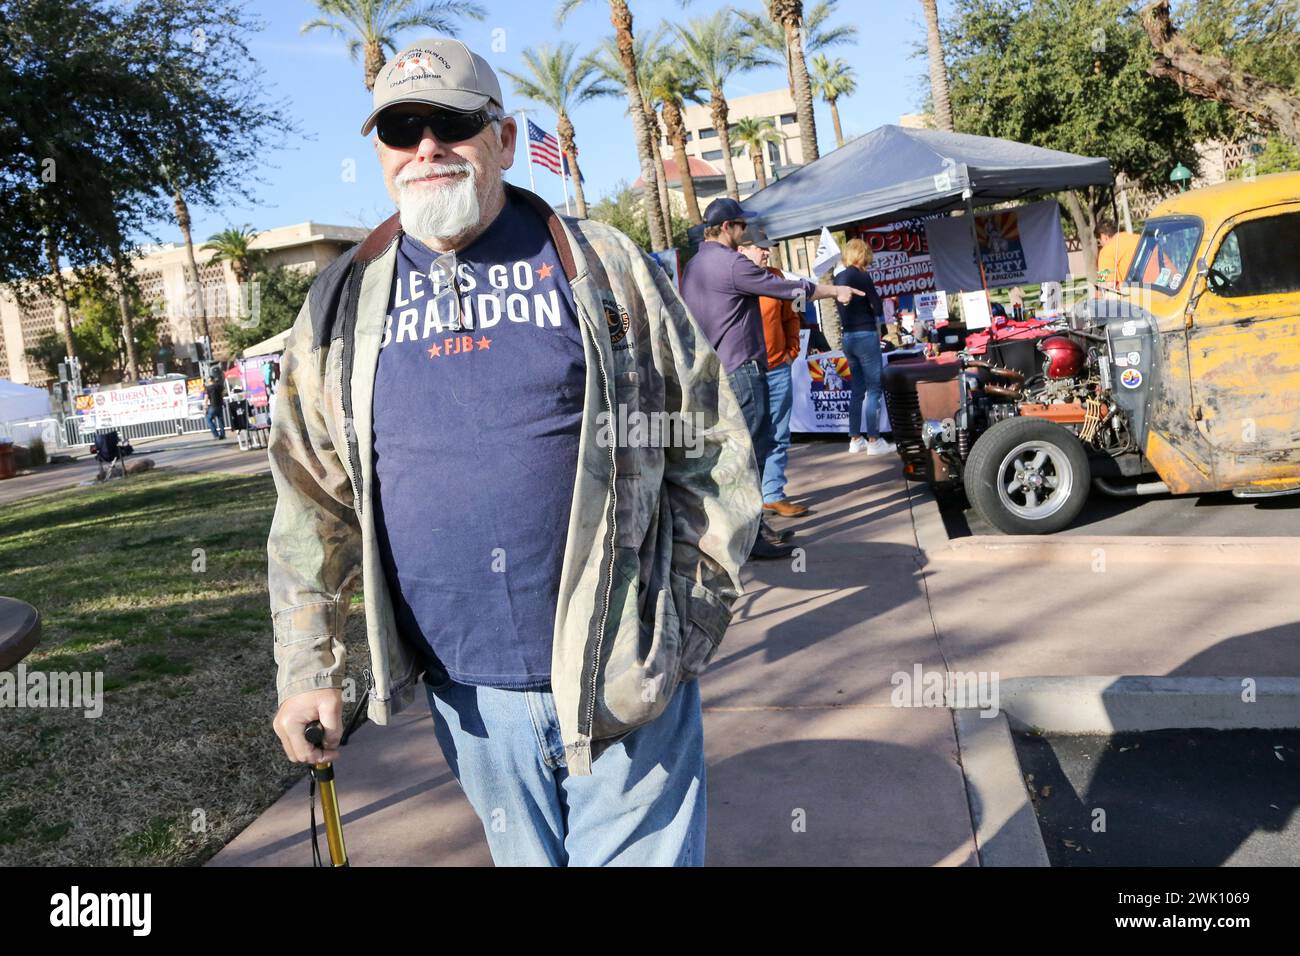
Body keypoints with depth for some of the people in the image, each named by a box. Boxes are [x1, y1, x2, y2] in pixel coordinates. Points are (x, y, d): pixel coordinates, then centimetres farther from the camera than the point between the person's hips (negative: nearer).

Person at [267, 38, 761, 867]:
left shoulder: (603, 267, -2)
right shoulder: (348, 301, 5)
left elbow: (712, 450, 0)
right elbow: (313, 500, 7)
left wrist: (690, 620, -4)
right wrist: (307, 668, 4)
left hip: (621, 679, -2)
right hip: (465, 689, 3)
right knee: (524, 853, 19)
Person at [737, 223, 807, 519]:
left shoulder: (775, 276, 9)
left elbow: (790, 316, 19)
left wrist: (792, 349, 11)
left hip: (777, 370, 5)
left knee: (777, 438, 9)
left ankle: (773, 495, 19)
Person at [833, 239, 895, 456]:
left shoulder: (838, 278, 9)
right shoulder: (861, 276, -11)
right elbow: (877, 306, -9)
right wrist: (877, 326, 10)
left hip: (847, 336, 7)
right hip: (865, 335, -7)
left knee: (857, 389, 13)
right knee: (875, 389, -3)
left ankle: (855, 440, 15)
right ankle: (874, 441, -3)